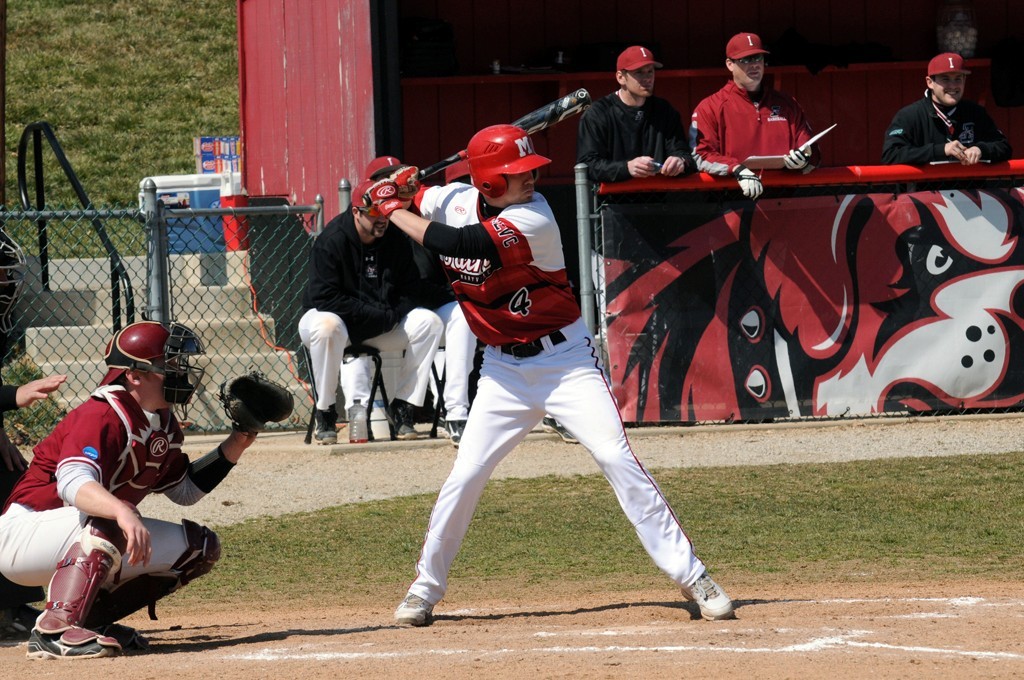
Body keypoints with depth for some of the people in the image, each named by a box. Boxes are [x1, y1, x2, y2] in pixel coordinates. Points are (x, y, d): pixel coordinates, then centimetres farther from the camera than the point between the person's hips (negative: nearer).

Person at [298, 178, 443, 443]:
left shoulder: (397, 240, -3)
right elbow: (324, 298, -24)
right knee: (327, 326, -40)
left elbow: (409, 292, 3)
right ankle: (325, 416, -24)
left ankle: (404, 409, -11)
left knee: (429, 322, -16)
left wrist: (390, 317, -18)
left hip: (382, 329, 5)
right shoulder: (331, 241, -19)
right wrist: (379, 314, -24)